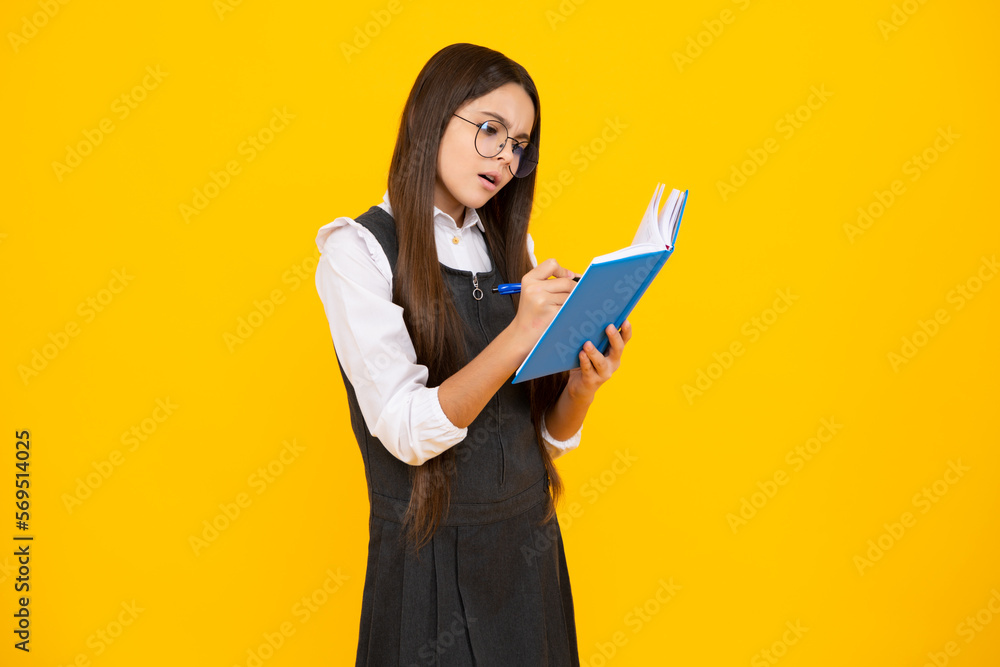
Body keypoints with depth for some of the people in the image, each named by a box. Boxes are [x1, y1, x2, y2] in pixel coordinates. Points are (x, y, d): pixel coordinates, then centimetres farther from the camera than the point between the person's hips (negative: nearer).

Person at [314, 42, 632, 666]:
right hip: (431, 562, -5)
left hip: (532, 549, 5)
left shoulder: (511, 248, 6)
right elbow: (407, 432, -20)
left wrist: (582, 385, -16)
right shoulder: (360, 251, -9)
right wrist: (519, 334, -28)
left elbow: (548, 437, 5)